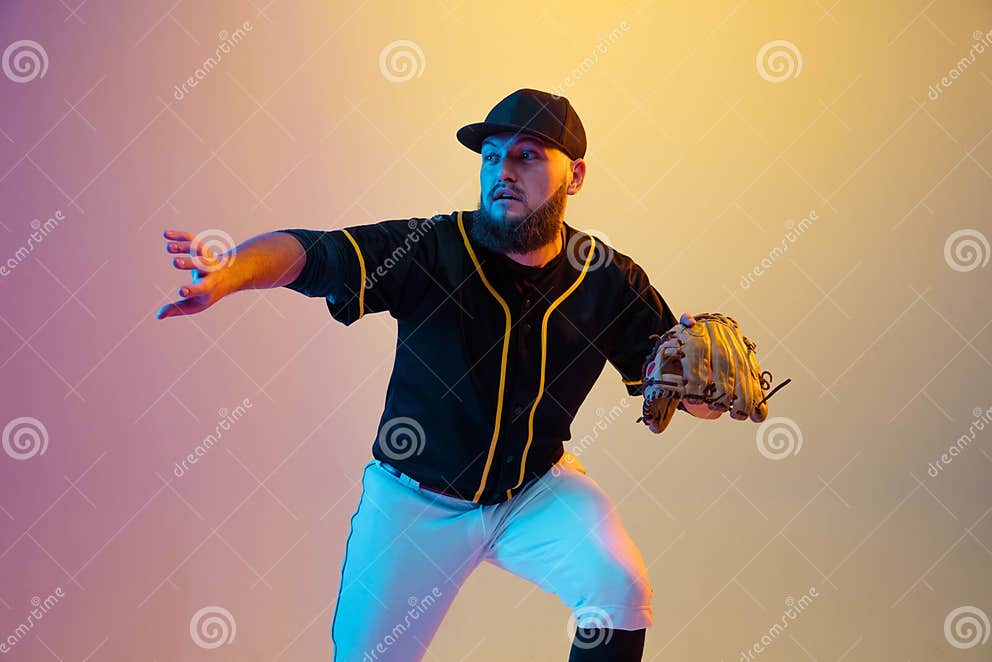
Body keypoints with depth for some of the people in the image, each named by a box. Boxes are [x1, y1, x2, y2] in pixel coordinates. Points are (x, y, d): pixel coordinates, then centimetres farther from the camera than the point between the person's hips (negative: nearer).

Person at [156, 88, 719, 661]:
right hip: (415, 499, 0)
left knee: (620, 590, -23)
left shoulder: (615, 283, -9)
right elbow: (308, 253, -31)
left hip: (537, 492, 1)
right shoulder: (429, 249, -17)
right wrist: (230, 272, -52)